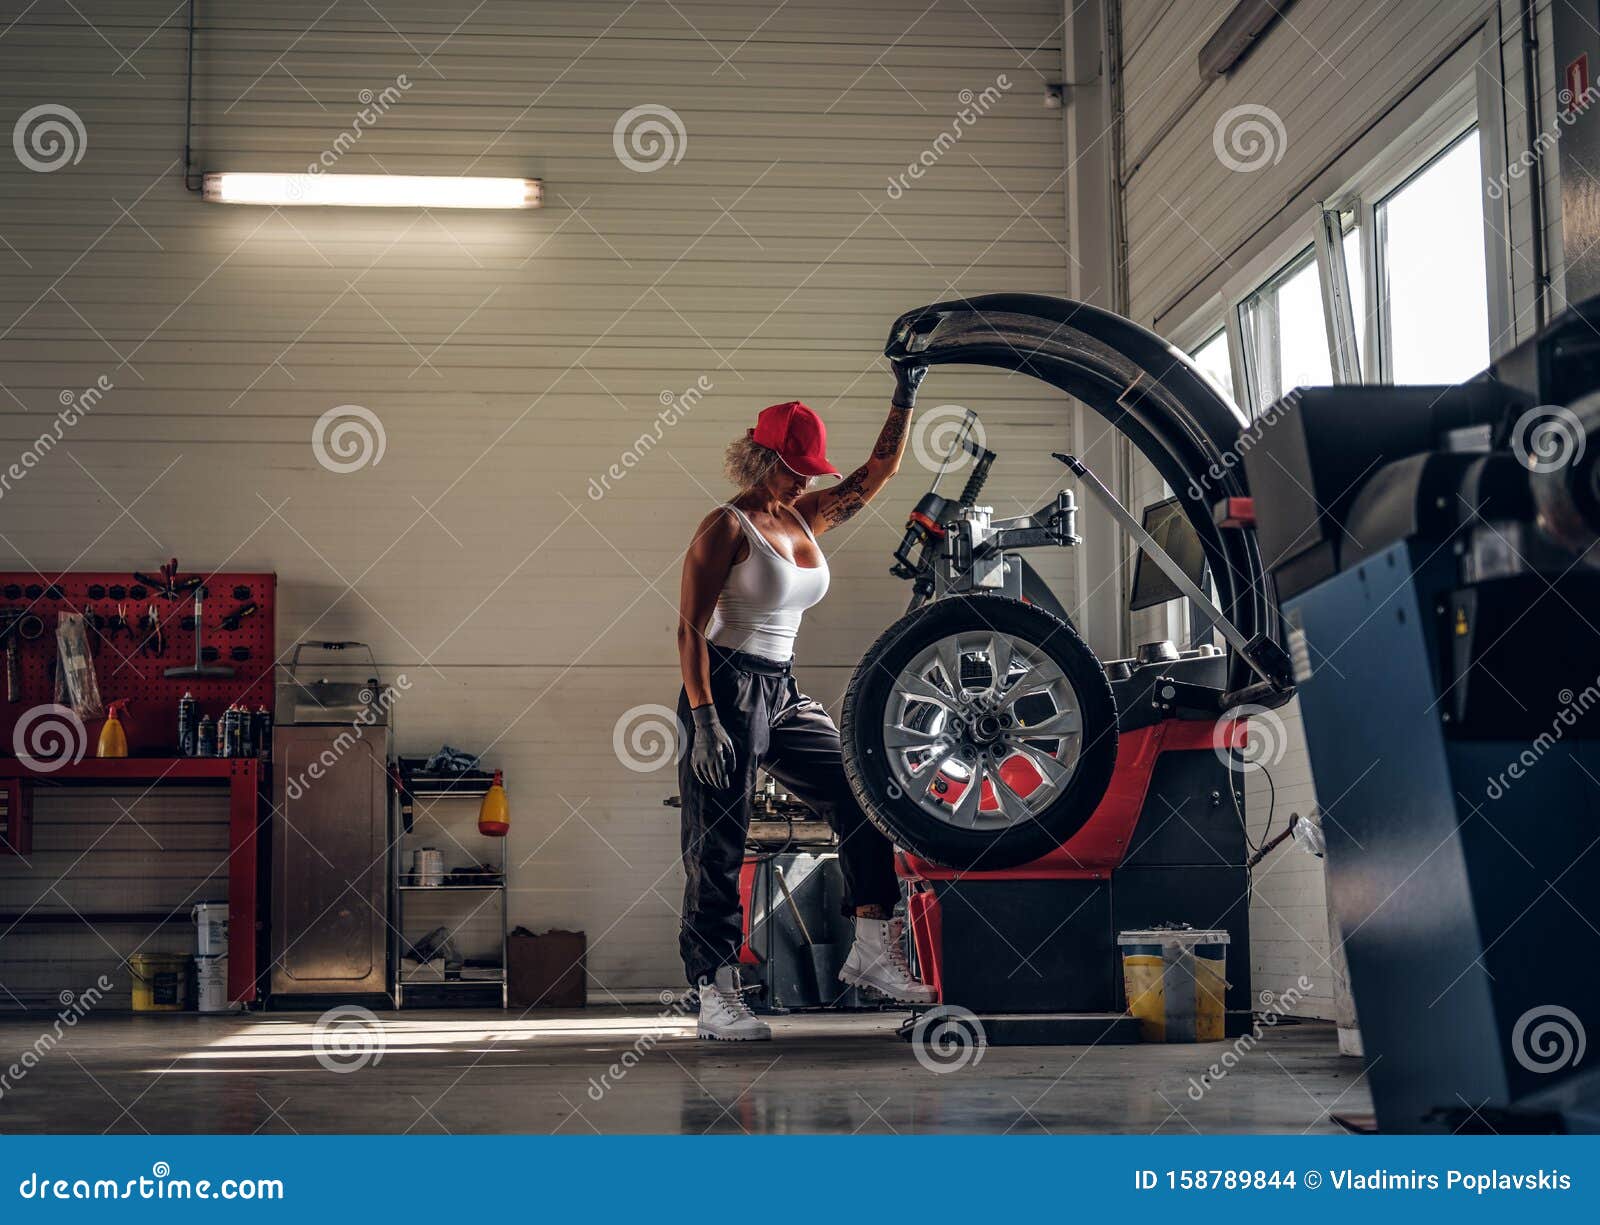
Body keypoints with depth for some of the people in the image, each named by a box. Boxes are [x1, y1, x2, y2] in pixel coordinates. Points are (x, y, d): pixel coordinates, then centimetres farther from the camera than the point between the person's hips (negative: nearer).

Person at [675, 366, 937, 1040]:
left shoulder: (806, 517, 13)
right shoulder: (727, 527, -9)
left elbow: (875, 474, 14)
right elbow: (691, 627, -14)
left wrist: (904, 397, 3)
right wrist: (703, 720, -21)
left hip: (784, 694, 8)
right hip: (728, 689, -8)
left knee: (861, 795, 1)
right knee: (716, 845, -5)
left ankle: (871, 948, 6)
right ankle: (714, 994, -3)